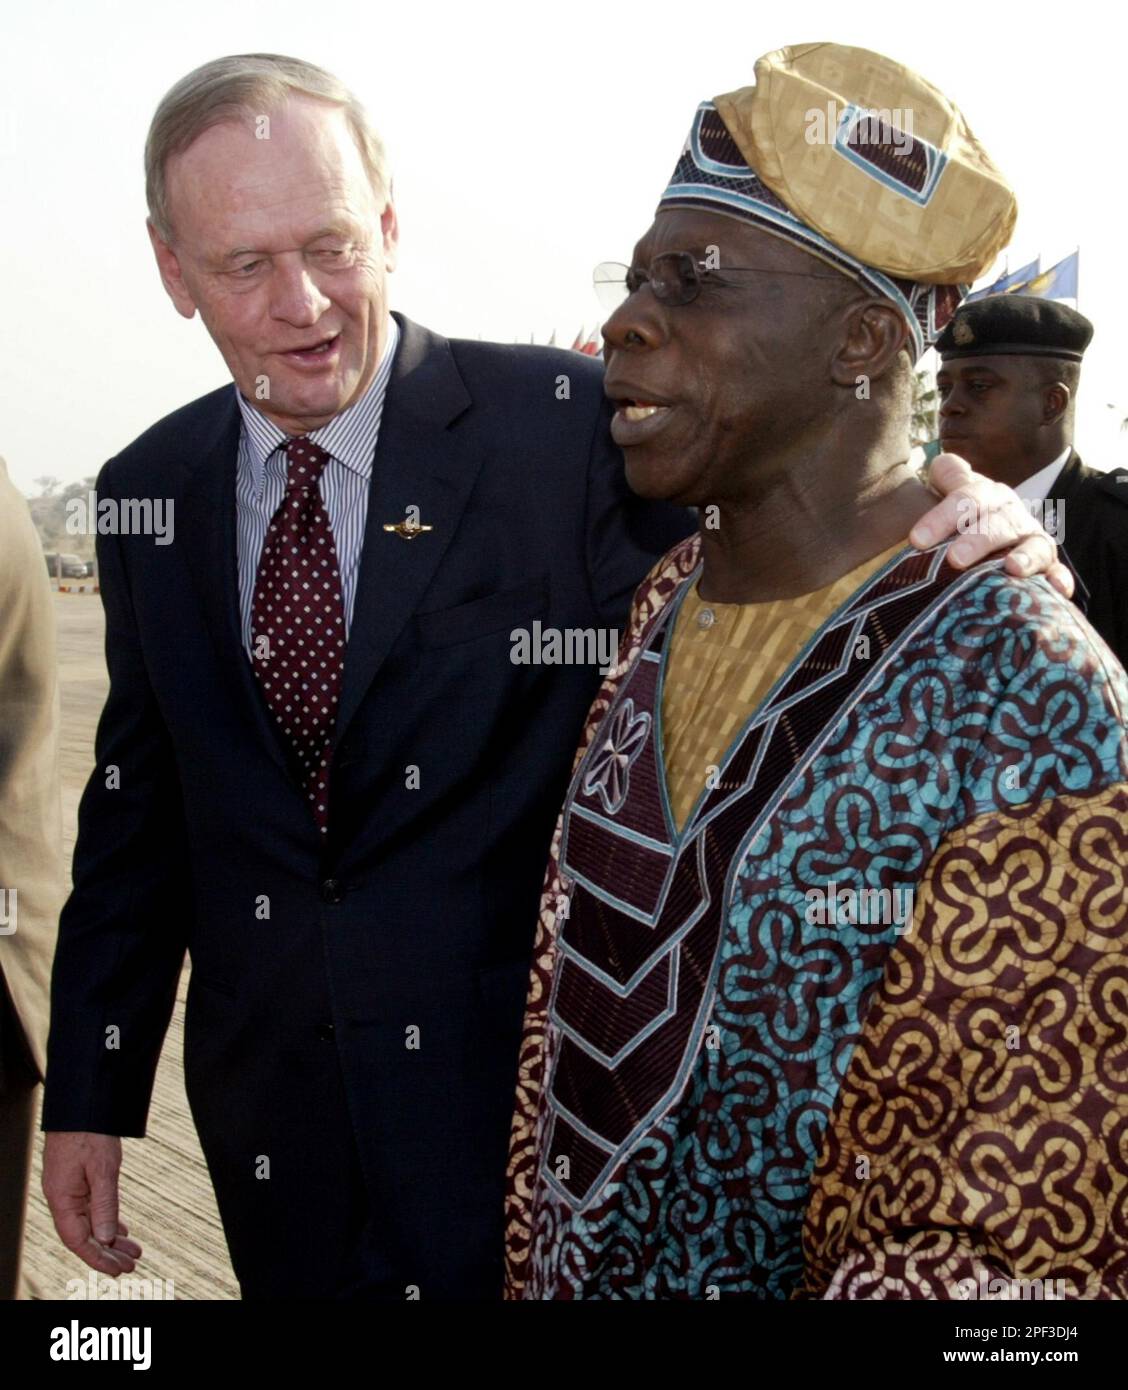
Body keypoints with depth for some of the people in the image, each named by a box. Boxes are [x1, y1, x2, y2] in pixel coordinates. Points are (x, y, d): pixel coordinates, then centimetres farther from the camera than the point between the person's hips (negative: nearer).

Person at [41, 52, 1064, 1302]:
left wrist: (940, 517, -34)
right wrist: (89, 1092, 10)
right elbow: (139, 800, 9)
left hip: (515, 1106, -4)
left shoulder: (571, 427, -14)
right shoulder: (151, 493, 2)